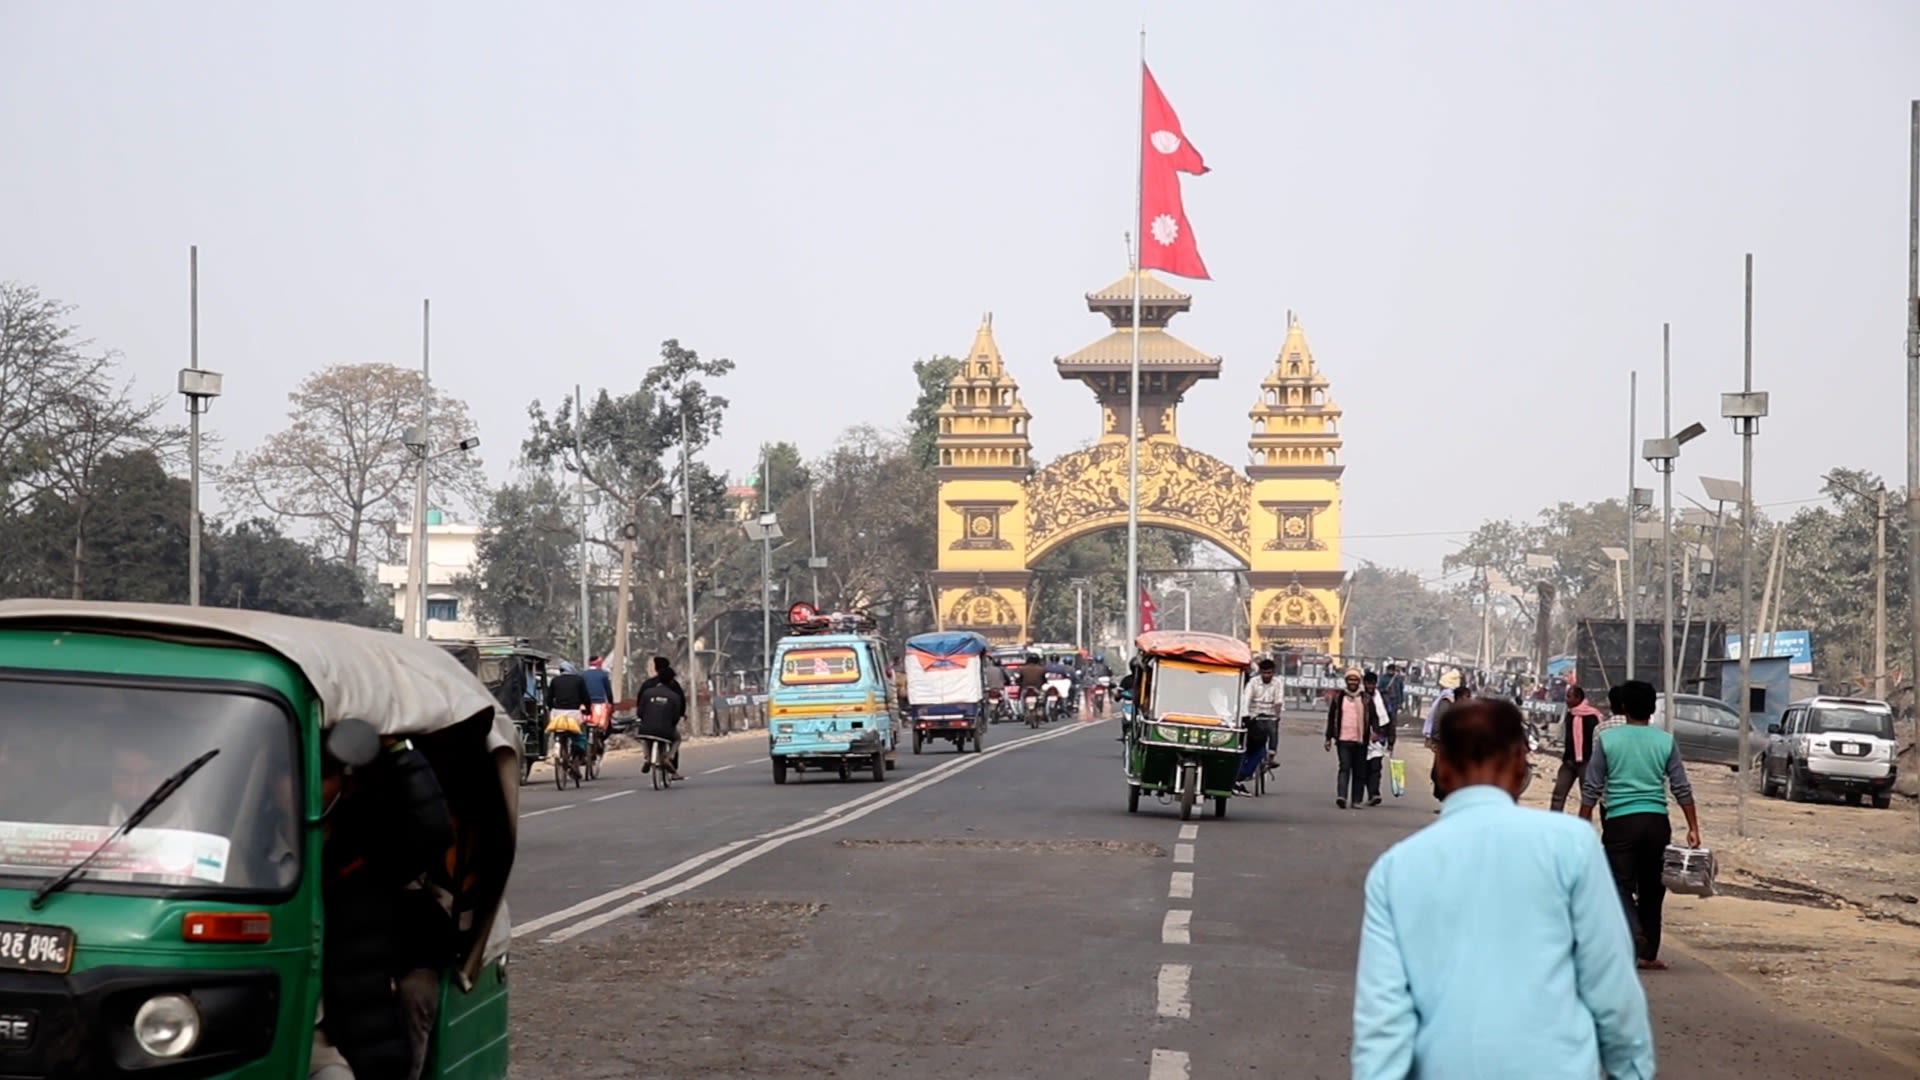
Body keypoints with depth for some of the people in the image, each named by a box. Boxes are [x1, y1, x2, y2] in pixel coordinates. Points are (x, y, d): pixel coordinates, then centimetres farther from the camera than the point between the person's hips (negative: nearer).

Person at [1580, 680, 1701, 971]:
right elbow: (1682, 788, 3)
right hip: (1656, 822, 2)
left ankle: (1633, 929, -29)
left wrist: (1584, 825, 6)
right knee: (1651, 889, 12)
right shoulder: (1666, 741, 3)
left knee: (1621, 883, -1)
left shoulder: (1607, 739, -1)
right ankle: (1649, 954, 15)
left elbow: (1591, 789, 0)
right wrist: (1693, 827, 8)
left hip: (1620, 822, -2)